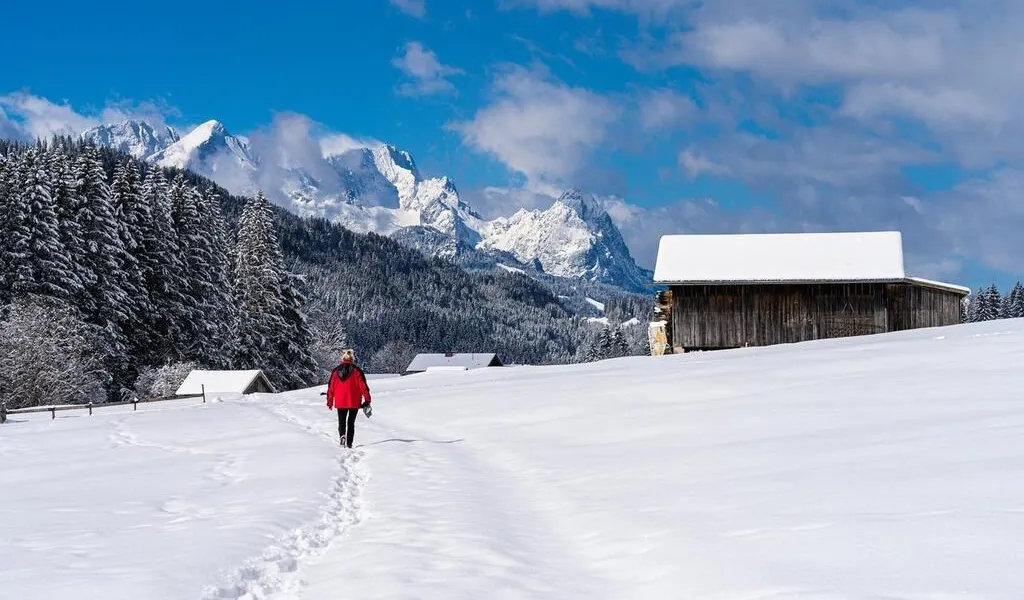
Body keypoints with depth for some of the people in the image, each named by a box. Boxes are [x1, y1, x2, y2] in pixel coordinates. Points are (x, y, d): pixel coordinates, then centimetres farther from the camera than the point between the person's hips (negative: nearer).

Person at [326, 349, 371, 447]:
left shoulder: (336, 371, 3)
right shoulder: (356, 370, -6)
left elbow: (331, 387, 6)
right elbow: (363, 385, -7)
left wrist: (330, 402, 13)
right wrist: (367, 399, -1)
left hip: (340, 402, 1)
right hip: (354, 402, -1)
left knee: (341, 422, 10)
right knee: (351, 423, 10)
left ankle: (342, 435, -19)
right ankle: (349, 443, 5)